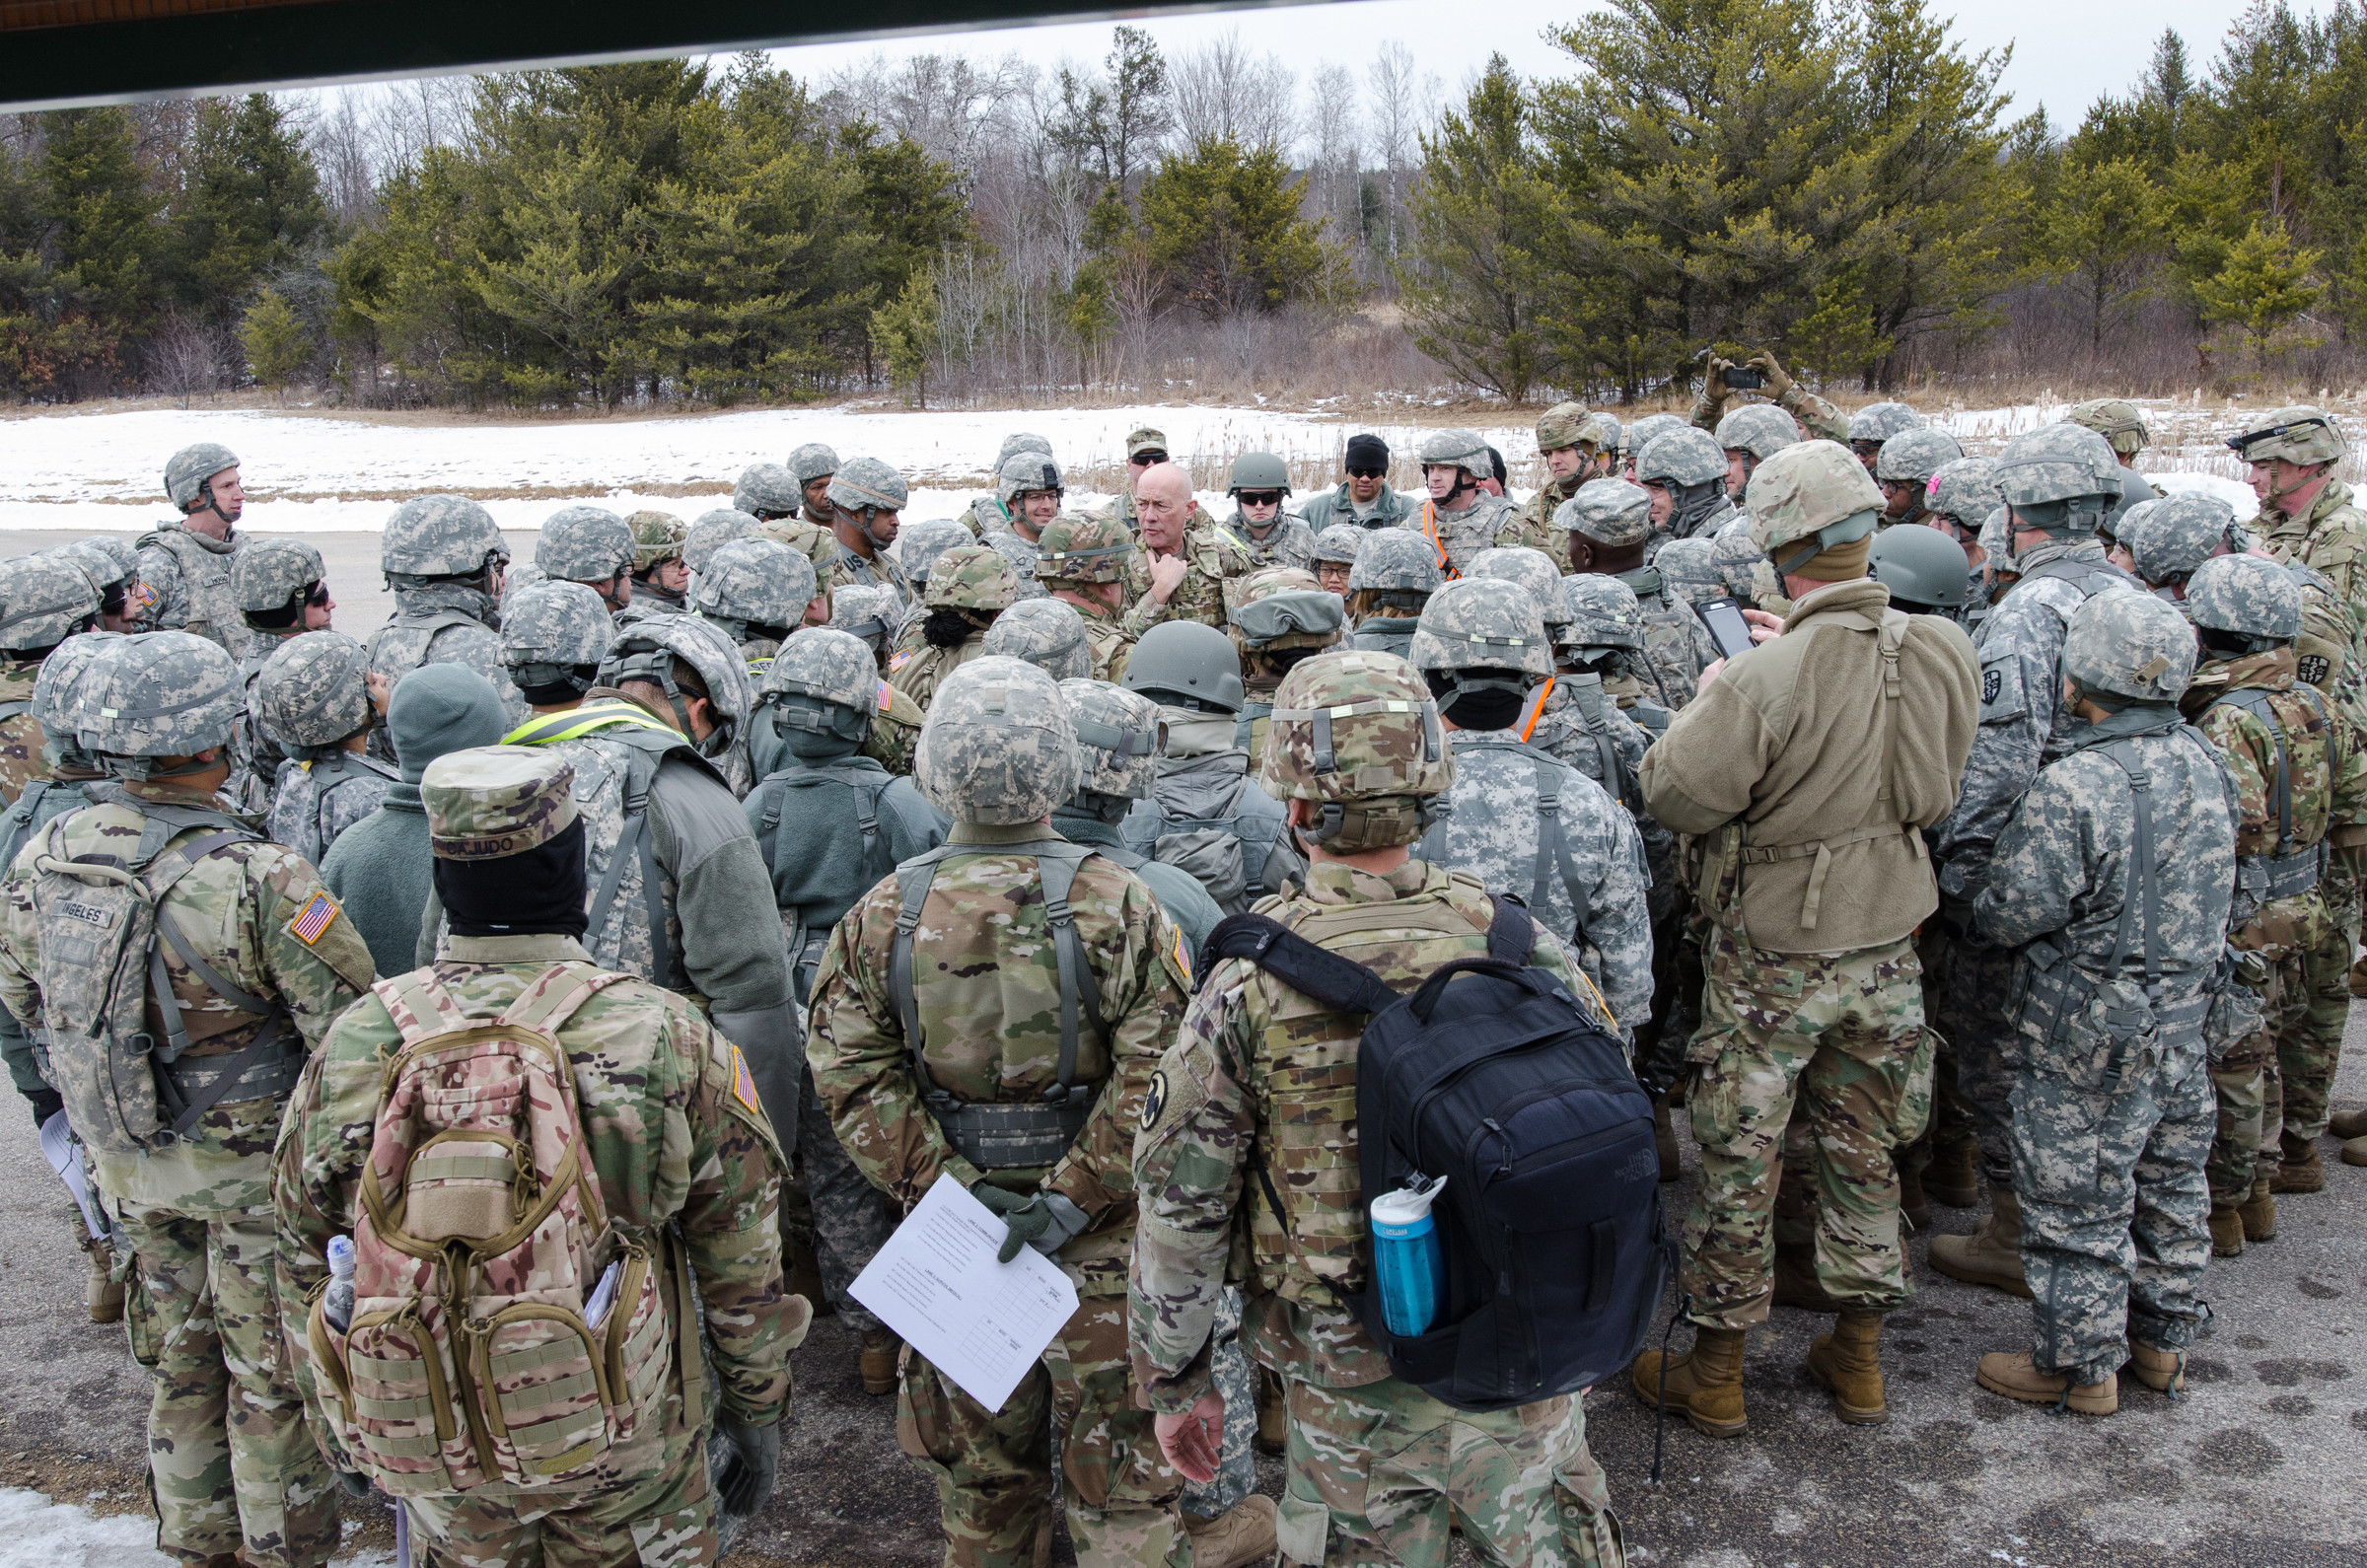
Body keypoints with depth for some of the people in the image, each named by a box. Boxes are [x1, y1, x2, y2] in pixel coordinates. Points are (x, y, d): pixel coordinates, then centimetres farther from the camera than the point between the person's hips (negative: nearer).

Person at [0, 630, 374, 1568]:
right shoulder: (255, 878, -28)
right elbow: (347, 1024, -24)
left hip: (127, 1165, 6)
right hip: (249, 1170, -6)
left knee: (180, 1362, 24)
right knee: (272, 1376, 12)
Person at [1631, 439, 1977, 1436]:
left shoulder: (1771, 678, -27)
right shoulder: (1944, 654, -7)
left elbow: (1676, 796, -21)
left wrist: (1708, 700, -3)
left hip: (1772, 961, -5)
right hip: (1886, 949, 6)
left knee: (1736, 1165, 10)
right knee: (1862, 1157, 20)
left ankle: (1714, 1374, 23)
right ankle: (1858, 1362, 35)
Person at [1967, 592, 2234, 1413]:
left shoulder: (2072, 788, -25)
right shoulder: (2205, 763, -1)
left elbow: (2009, 914, -20)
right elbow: (2208, 892, 11)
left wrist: (1981, 906, 1)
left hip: (2088, 1035, -8)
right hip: (2184, 1014, 8)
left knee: (2077, 1204, 6)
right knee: (2168, 1185, 21)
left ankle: (2079, 1365, 19)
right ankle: (2163, 1340, 37)